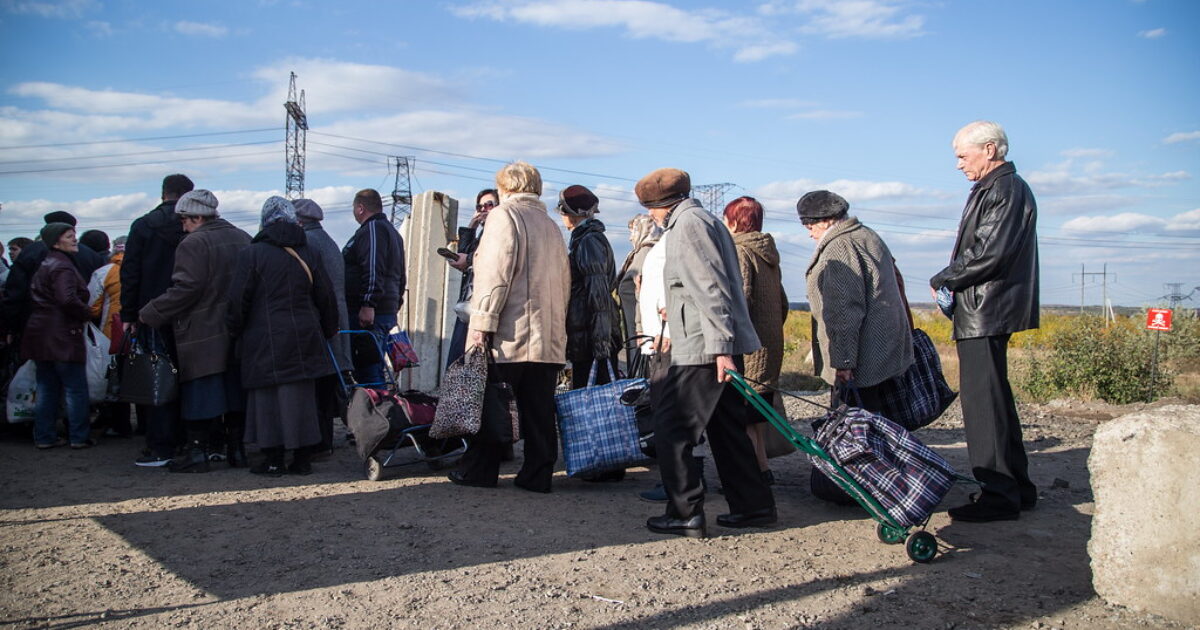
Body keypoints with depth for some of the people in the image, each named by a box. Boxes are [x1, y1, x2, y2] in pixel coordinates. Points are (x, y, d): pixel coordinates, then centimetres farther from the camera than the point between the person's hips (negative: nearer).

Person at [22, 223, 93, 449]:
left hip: (39, 334, 9)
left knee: (47, 388, 14)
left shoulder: (43, 265, 15)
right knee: (76, 388, 0)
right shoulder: (62, 267, -15)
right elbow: (68, 299, -29)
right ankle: (79, 437, 4)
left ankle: (44, 436, 18)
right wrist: (85, 314, -12)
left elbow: (35, 297, 17)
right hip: (61, 335, -9)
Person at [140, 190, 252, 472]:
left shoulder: (194, 243, -13)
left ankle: (198, 453, 4)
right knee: (234, 389, 12)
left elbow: (186, 289, -19)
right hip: (235, 333, 7)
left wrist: (149, 314, -11)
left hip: (202, 336, -7)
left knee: (199, 395, 0)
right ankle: (236, 450, 17)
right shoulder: (242, 238, 10)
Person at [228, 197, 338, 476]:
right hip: (304, 338, 4)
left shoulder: (251, 254, -5)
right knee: (301, 398, 8)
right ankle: (303, 458, 12)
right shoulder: (307, 254, 7)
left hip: (265, 340, -4)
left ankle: (274, 460, 7)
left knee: (267, 398, 4)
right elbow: (326, 296, 11)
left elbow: (238, 299, -7)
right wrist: (327, 331, 22)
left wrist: (235, 333, 6)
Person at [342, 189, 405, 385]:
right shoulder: (392, 232, 26)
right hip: (387, 312, 10)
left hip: (368, 314, -10)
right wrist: (396, 302, 29)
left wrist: (368, 304, -24)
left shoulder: (371, 229, -6)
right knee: (371, 364, 11)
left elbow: (373, 270, -19)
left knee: (368, 368, -12)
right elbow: (400, 276, 29)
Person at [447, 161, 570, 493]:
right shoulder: (551, 225, 20)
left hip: (509, 333, -6)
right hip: (548, 337, 6)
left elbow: (495, 273, -13)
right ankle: (538, 475, 7)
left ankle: (479, 470, 9)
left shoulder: (504, 215, -2)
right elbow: (564, 281, 20)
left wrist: (482, 324, -14)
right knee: (539, 410, 6)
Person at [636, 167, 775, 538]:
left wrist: (719, 347, -24)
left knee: (671, 428, -4)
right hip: (721, 346, 10)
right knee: (726, 427, 15)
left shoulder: (687, 224, -11)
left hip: (701, 349, -10)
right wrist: (675, 313, 34)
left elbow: (711, 289, -21)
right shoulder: (704, 220, 20)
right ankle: (754, 505, 21)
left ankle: (686, 514, 0)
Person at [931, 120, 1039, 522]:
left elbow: (988, 253, -21)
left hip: (986, 312, -11)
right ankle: (1016, 487, 24)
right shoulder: (995, 189, 20)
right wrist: (951, 282, 4)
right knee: (995, 400, 15)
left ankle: (1000, 495, -3)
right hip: (982, 312, 11)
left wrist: (942, 281, -9)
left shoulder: (1006, 190, -11)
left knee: (984, 401, -8)